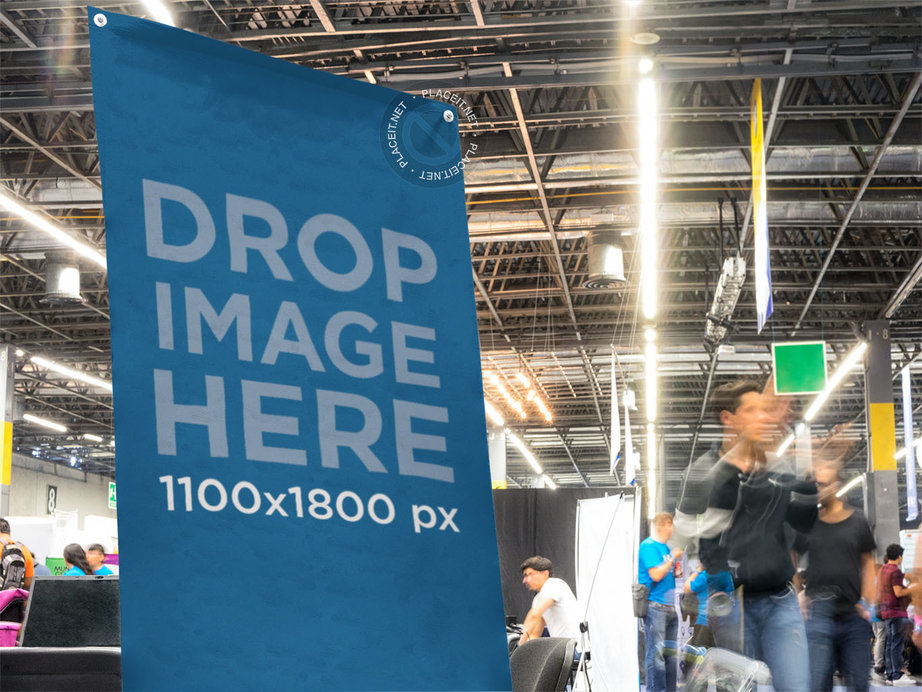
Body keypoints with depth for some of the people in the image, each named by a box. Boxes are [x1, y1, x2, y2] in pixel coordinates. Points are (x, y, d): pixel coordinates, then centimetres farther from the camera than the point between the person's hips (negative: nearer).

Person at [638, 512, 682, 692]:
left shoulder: (665, 547, 18)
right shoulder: (648, 546, -9)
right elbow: (656, 575, -18)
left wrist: (676, 573, 9)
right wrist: (672, 558, -11)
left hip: (669, 607, 9)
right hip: (654, 605, -9)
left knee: (671, 652, 11)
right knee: (655, 652, -8)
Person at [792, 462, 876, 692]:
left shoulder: (857, 521, 6)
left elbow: (868, 562, 12)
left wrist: (868, 600, 1)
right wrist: (798, 594, 2)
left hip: (854, 614, 2)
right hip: (819, 612, -1)